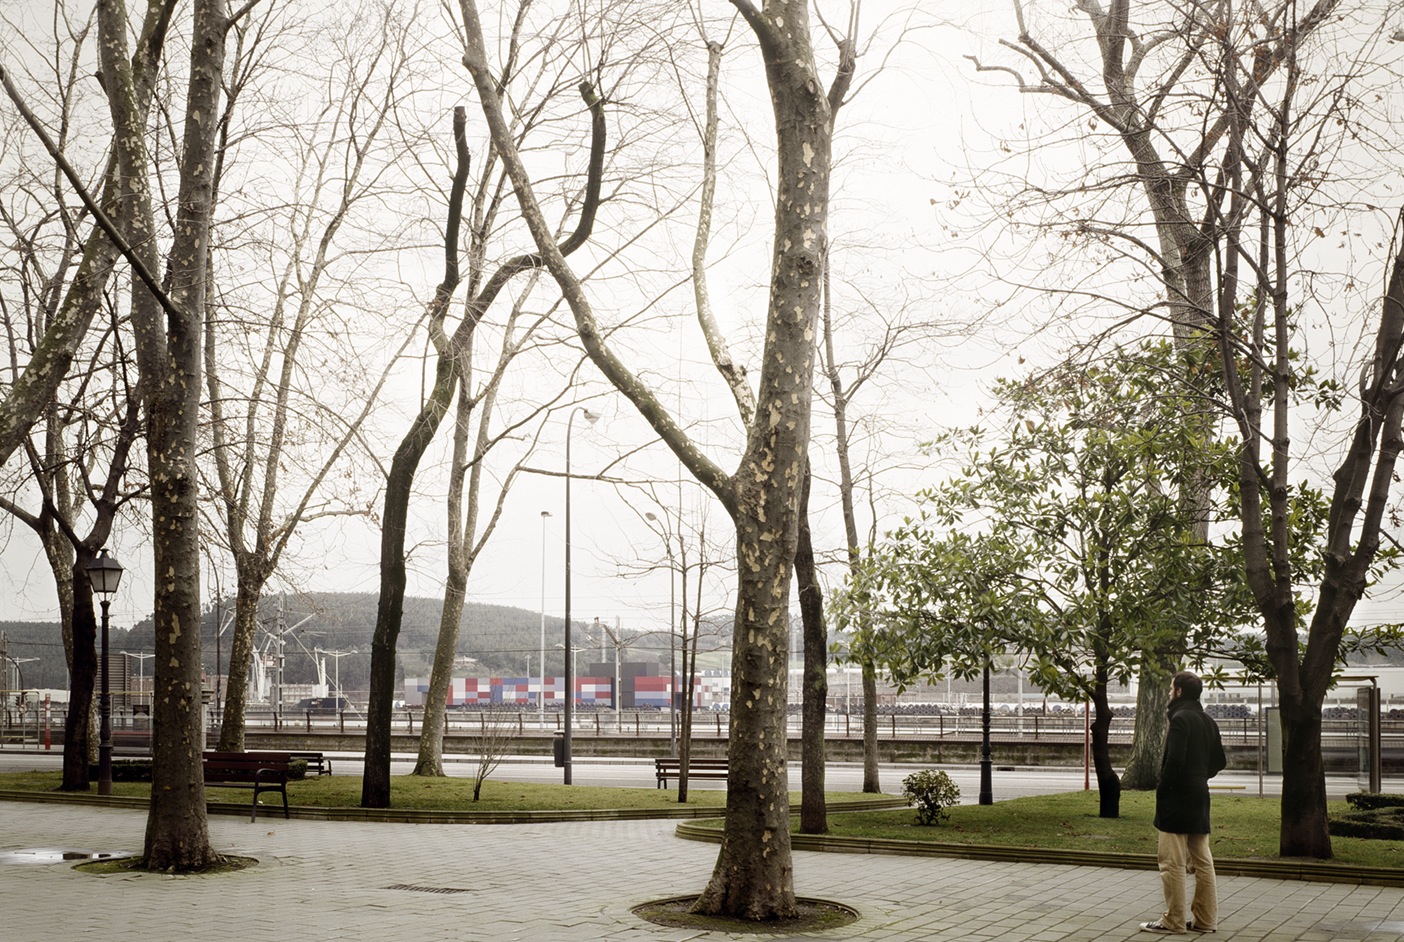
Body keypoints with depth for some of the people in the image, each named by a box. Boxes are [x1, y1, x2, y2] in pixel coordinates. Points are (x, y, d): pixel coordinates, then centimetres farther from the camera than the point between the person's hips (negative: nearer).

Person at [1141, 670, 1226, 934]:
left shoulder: (1180, 718, -14)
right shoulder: (1208, 721, 13)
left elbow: (1175, 759, -22)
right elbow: (1219, 761, 17)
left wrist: (1163, 787, -10)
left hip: (1178, 796, -9)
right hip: (1200, 796, 9)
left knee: (1172, 862, -4)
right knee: (1202, 860, 11)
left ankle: (1173, 920, -2)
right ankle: (1205, 919, 14)